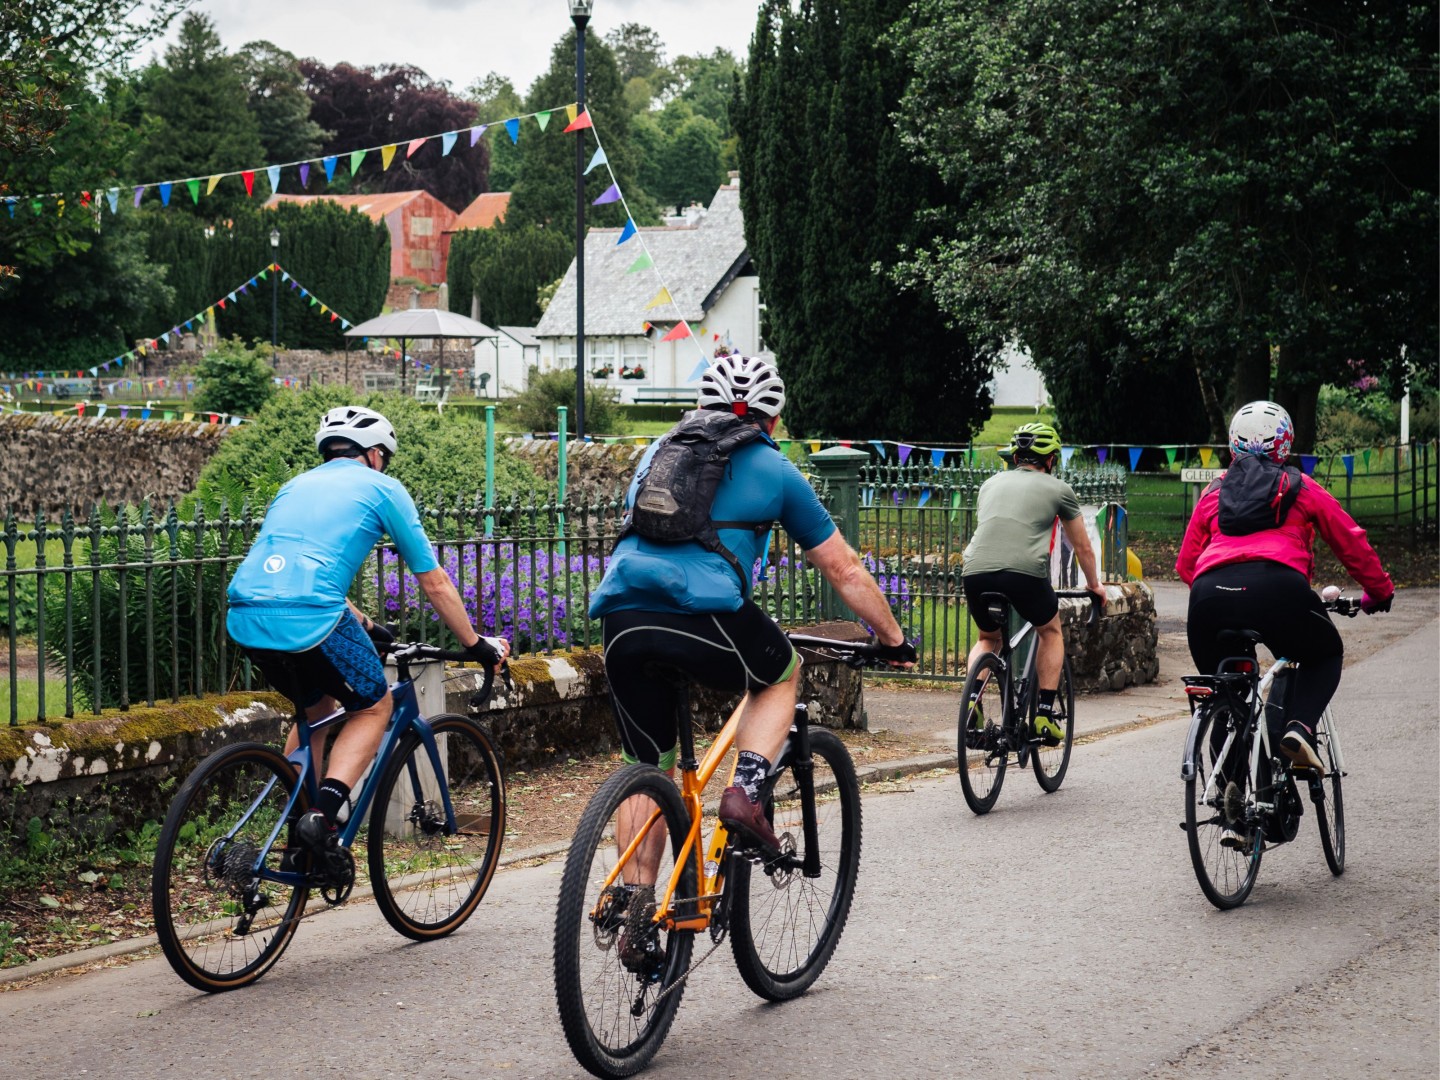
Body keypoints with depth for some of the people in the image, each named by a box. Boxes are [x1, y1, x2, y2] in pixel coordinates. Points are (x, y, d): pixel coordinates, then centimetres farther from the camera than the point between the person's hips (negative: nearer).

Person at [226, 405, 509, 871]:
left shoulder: (296, 485, 30)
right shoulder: (382, 488, 14)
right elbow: (435, 583, 16)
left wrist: (368, 629, 49)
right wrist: (476, 645, 26)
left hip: (244, 618, 6)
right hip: (309, 618, -6)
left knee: (316, 707, 29)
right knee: (374, 707, 17)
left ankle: (296, 842, 25)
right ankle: (323, 814, -4)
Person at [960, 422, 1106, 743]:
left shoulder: (992, 483, 28)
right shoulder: (1058, 488, 18)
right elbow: (1083, 547, 28)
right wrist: (1094, 585, 45)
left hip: (975, 573, 3)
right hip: (1024, 572, -3)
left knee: (988, 638, 30)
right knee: (1051, 632, 26)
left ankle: (972, 700, 4)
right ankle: (1045, 715, 17)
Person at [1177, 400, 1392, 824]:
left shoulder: (1214, 493, 28)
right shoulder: (1300, 488, 23)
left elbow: (1185, 563, 28)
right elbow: (1352, 542, 25)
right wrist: (1379, 592, 40)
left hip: (1210, 596, 2)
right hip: (1277, 587, -2)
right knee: (1325, 654, 27)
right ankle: (1299, 727, -1)